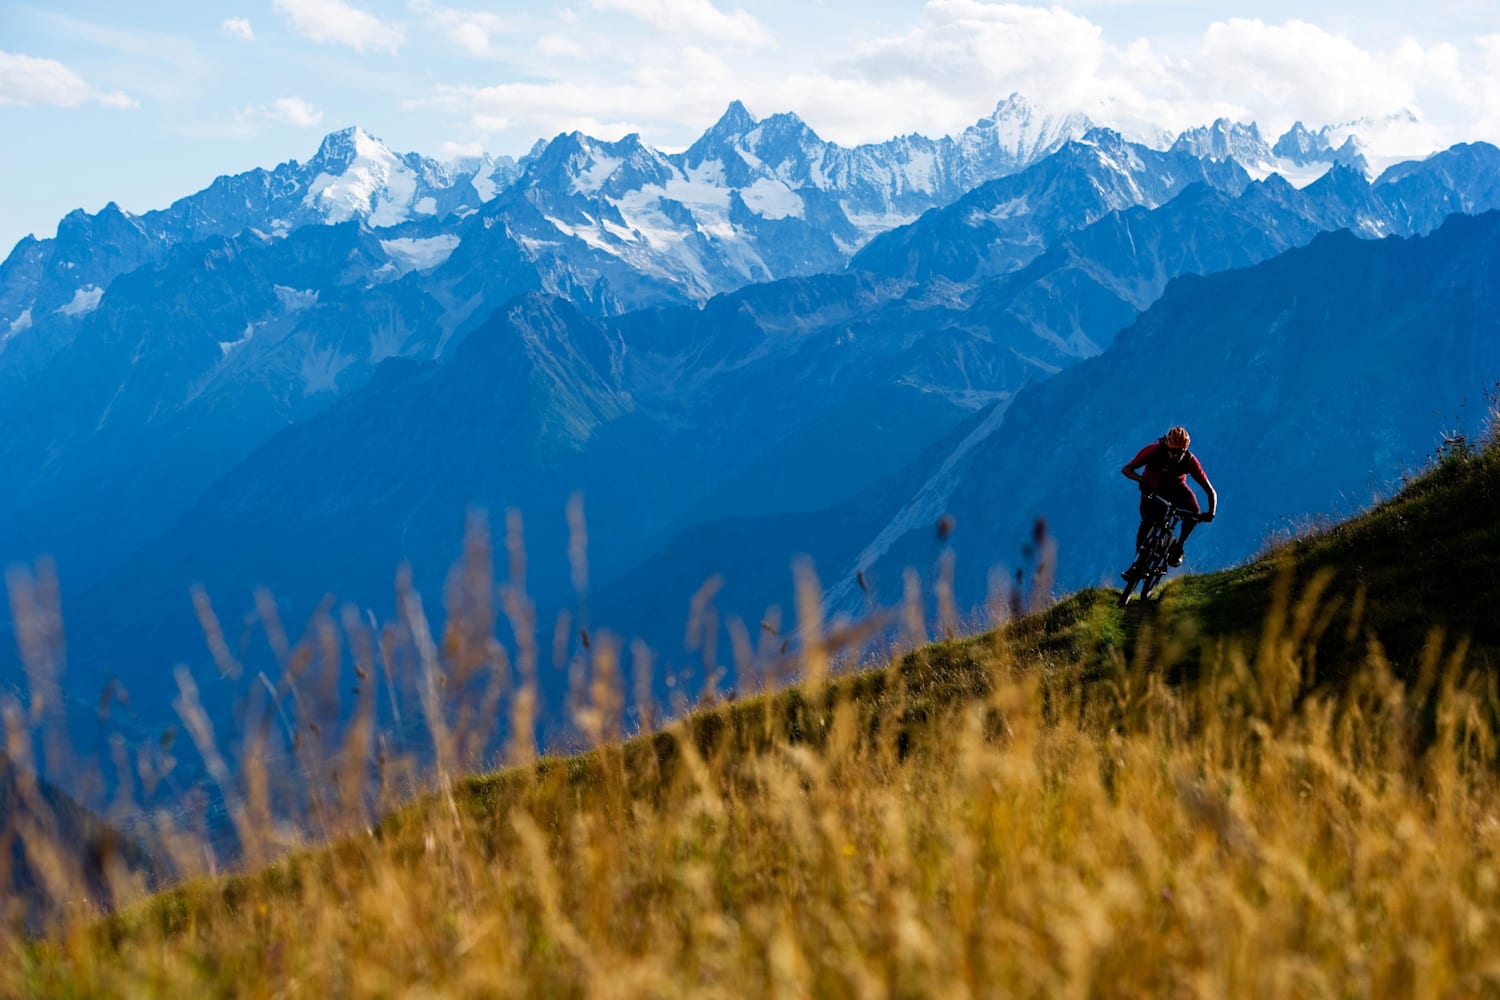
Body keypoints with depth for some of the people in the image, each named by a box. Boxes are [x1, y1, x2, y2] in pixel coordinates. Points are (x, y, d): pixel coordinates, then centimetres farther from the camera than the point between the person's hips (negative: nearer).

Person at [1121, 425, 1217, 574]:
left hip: (1175, 487, 1)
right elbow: (1126, 469, -33)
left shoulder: (1189, 461, -30)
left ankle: (1178, 547, -6)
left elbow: (1210, 491, -27)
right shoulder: (1154, 451, -32)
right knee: (1147, 521, -23)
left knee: (1193, 511, -27)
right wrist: (1141, 480, -53)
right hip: (1153, 487, -1)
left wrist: (1211, 512, -43)